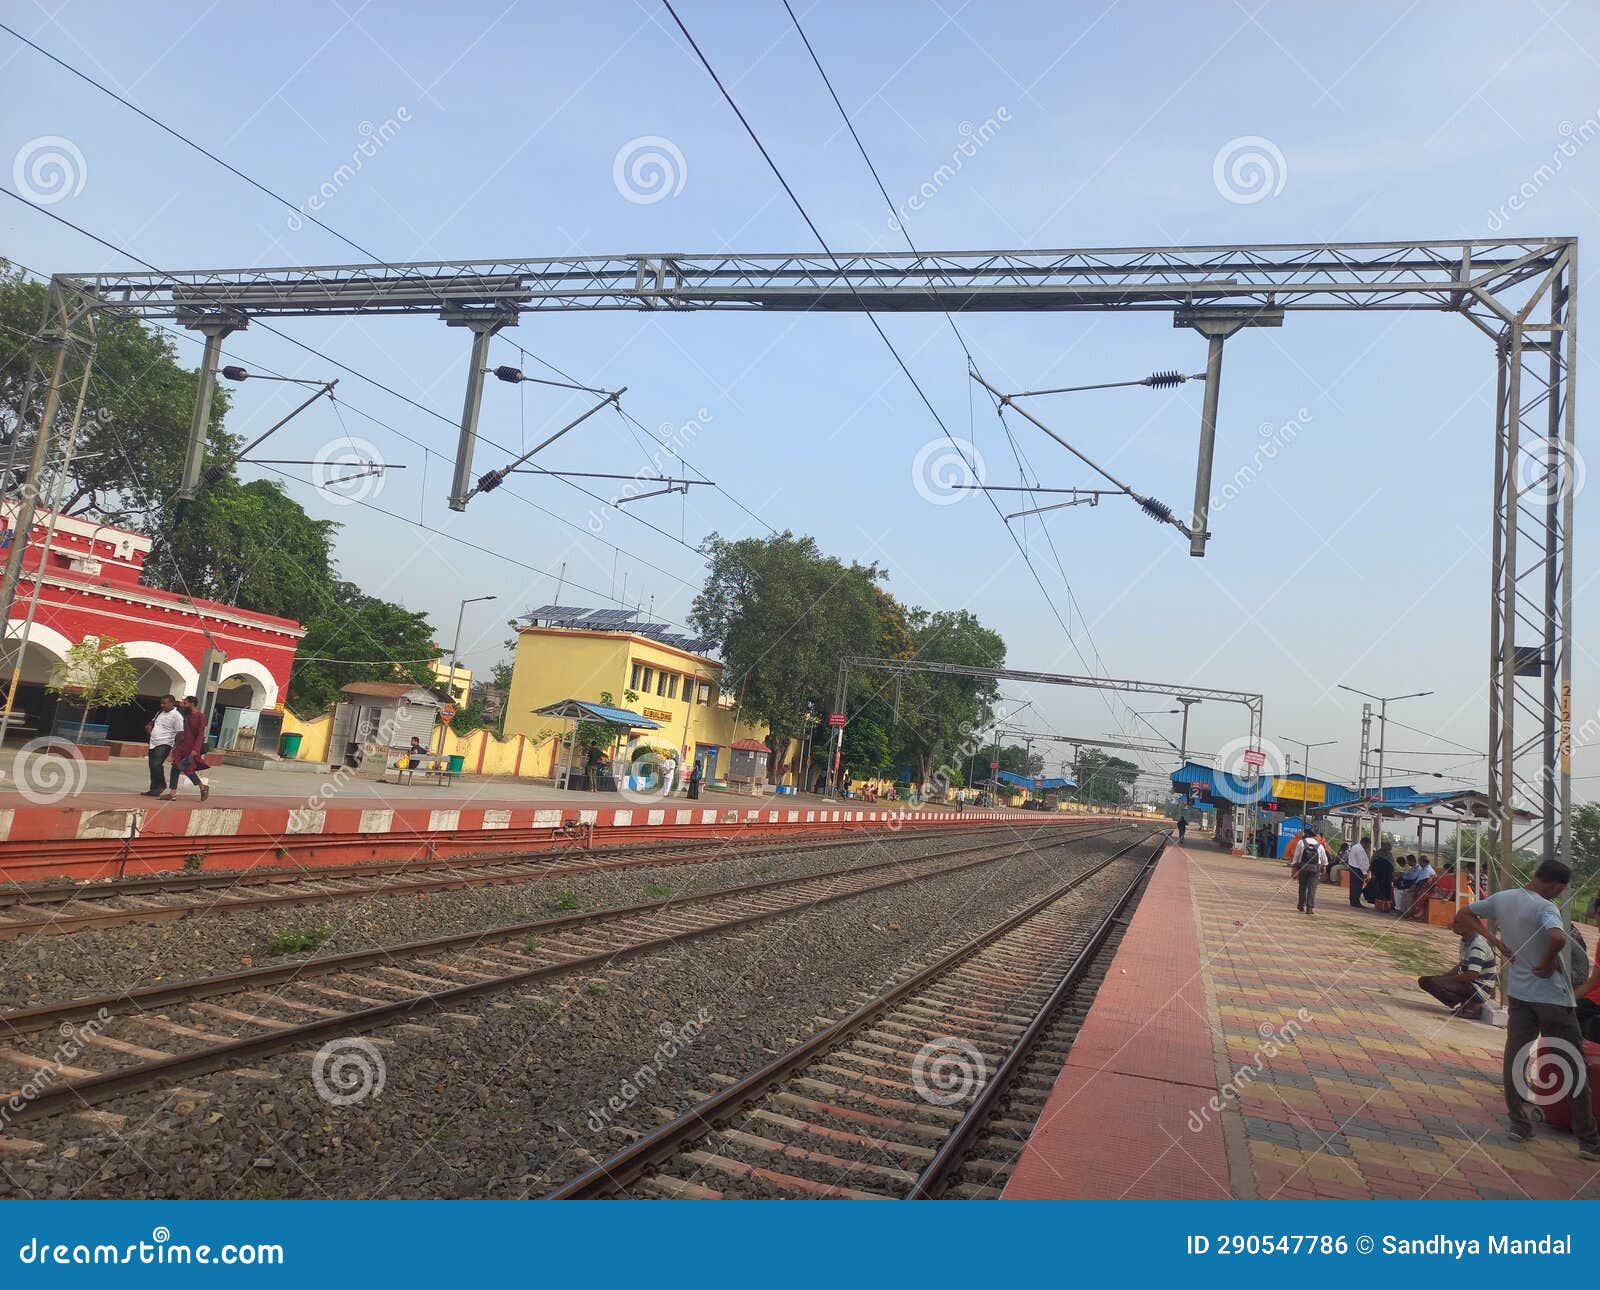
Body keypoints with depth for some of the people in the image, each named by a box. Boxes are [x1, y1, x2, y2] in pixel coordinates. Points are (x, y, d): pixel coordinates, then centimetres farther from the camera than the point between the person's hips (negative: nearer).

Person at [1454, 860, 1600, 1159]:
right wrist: (1548, 963, -20)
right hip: (1552, 996, -5)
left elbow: (1463, 915, 11)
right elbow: (1557, 938, -39)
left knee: (1515, 1057, 11)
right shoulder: (1544, 908, -19)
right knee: (1573, 1065, 6)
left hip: (1519, 992, 6)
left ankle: (1519, 1124, 15)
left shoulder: (1502, 898, 1)